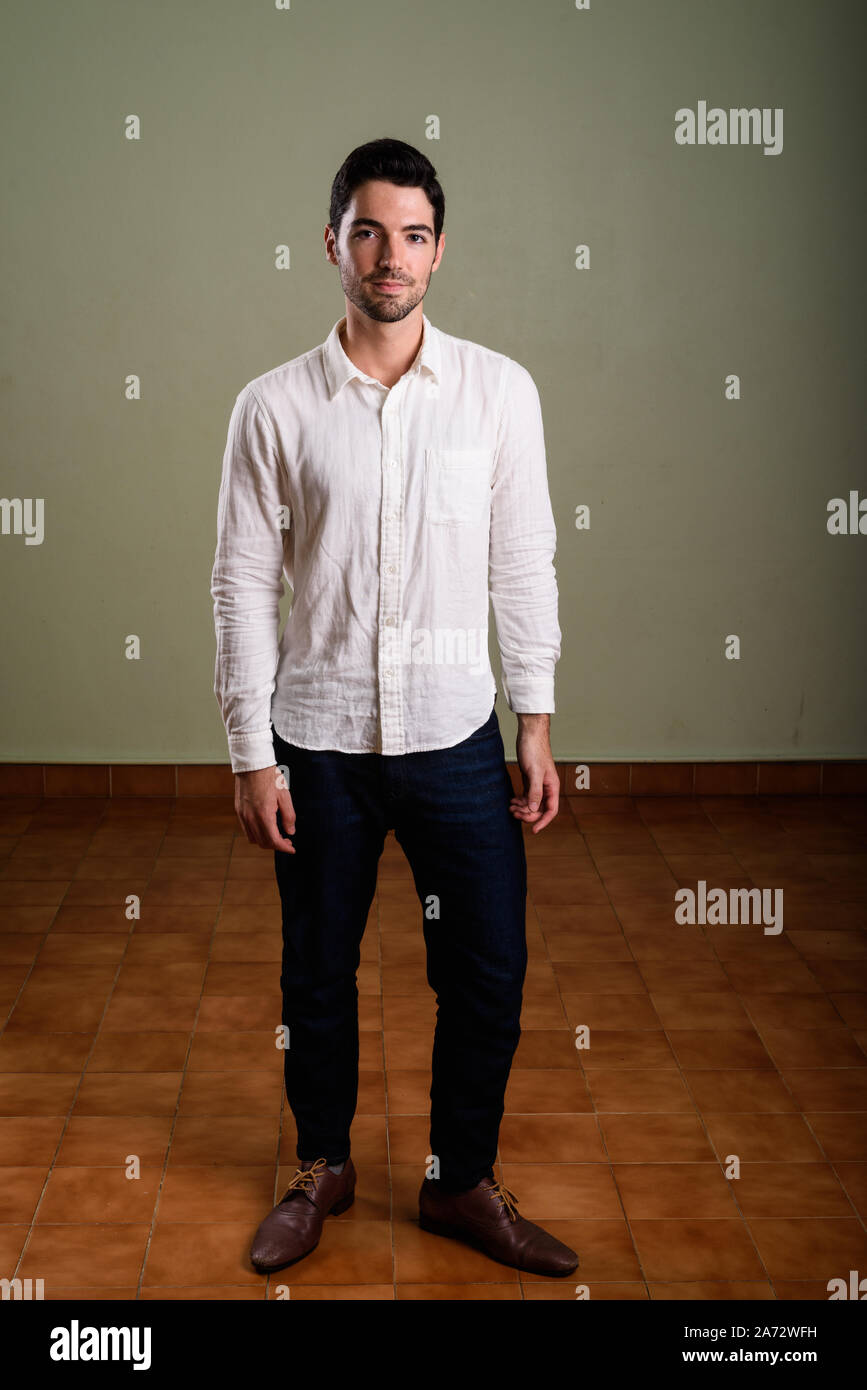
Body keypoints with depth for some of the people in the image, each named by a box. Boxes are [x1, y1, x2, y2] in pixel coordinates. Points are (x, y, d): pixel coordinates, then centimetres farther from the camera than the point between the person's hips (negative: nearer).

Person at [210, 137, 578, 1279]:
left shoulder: (500, 390, -1)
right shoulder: (274, 407, -4)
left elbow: (526, 565, 2)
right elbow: (244, 586, -2)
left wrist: (537, 724, 0)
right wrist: (252, 755, -5)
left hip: (456, 734, 1)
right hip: (319, 742, 0)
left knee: (489, 972, 6)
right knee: (317, 974, 13)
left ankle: (464, 1184, 28)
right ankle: (322, 1170, 36)